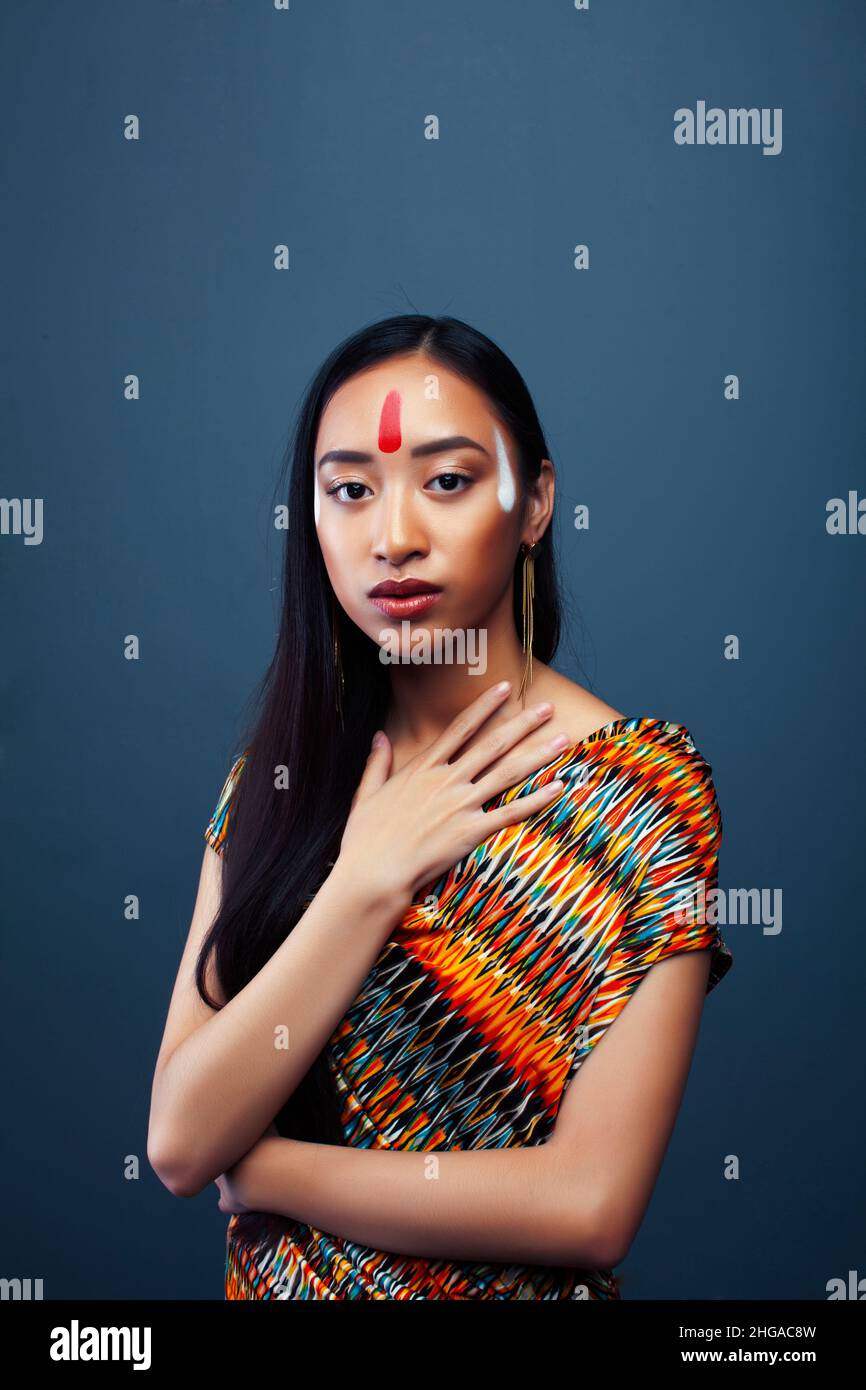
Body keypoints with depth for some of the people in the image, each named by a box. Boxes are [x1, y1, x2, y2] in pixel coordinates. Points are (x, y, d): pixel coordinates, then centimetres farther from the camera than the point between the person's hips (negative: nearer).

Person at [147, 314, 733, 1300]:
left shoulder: (647, 785, -18)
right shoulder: (276, 771, -7)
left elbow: (592, 1205, -24)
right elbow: (176, 1143, -14)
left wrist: (261, 1171, -15)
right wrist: (367, 882, -23)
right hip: (275, 1276, 3)